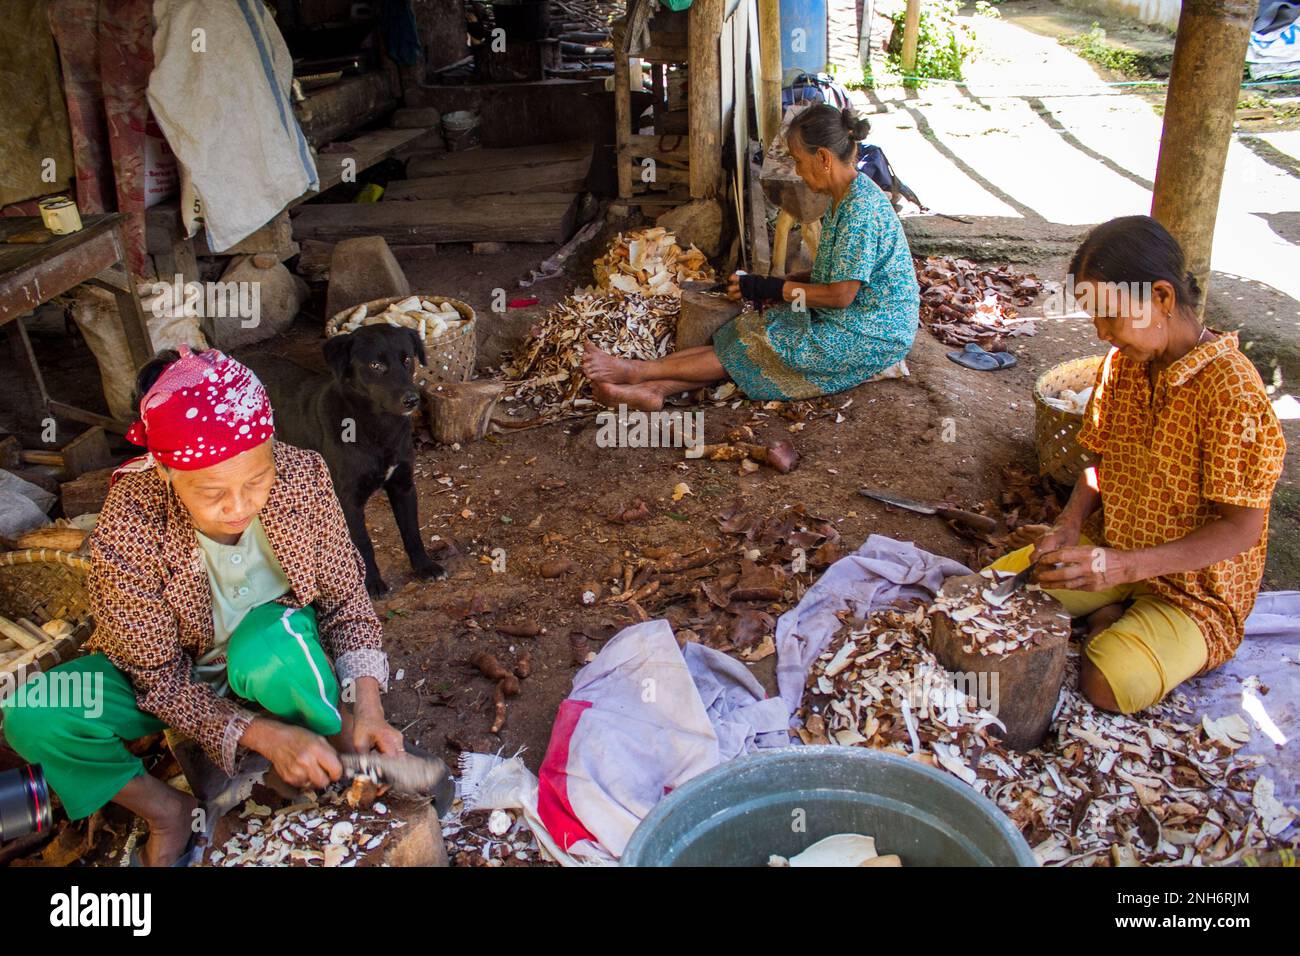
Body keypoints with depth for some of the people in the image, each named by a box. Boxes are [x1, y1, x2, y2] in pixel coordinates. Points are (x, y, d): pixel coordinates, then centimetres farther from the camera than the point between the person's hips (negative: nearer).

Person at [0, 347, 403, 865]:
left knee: (269, 646, -37)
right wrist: (262, 735, -33)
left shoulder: (303, 477, -25)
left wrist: (368, 706, -27)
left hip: (278, 646, -1)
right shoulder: (126, 530, -29)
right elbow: (159, 677, -19)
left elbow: (346, 598, -12)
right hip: (178, 673, 1)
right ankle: (168, 811, 1)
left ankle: (354, 757, -8)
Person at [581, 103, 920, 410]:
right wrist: (783, 285, 1)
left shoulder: (860, 209, -24)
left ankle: (639, 371, -13)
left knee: (759, 348, -14)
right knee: (750, 332, -9)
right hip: (846, 320, 9)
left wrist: (773, 289, -15)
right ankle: (653, 388, -21)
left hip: (872, 335, -8)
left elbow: (841, 296, -24)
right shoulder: (844, 197, 8)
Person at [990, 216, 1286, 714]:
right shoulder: (1121, 364, -2)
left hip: (1195, 586, -6)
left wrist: (1124, 566, -31)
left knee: (1107, 684, -27)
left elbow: (1243, 527, -22)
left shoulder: (1231, 390, -25)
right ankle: (1107, 616, 3)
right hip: (1113, 551, 6)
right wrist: (1070, 526, -10)